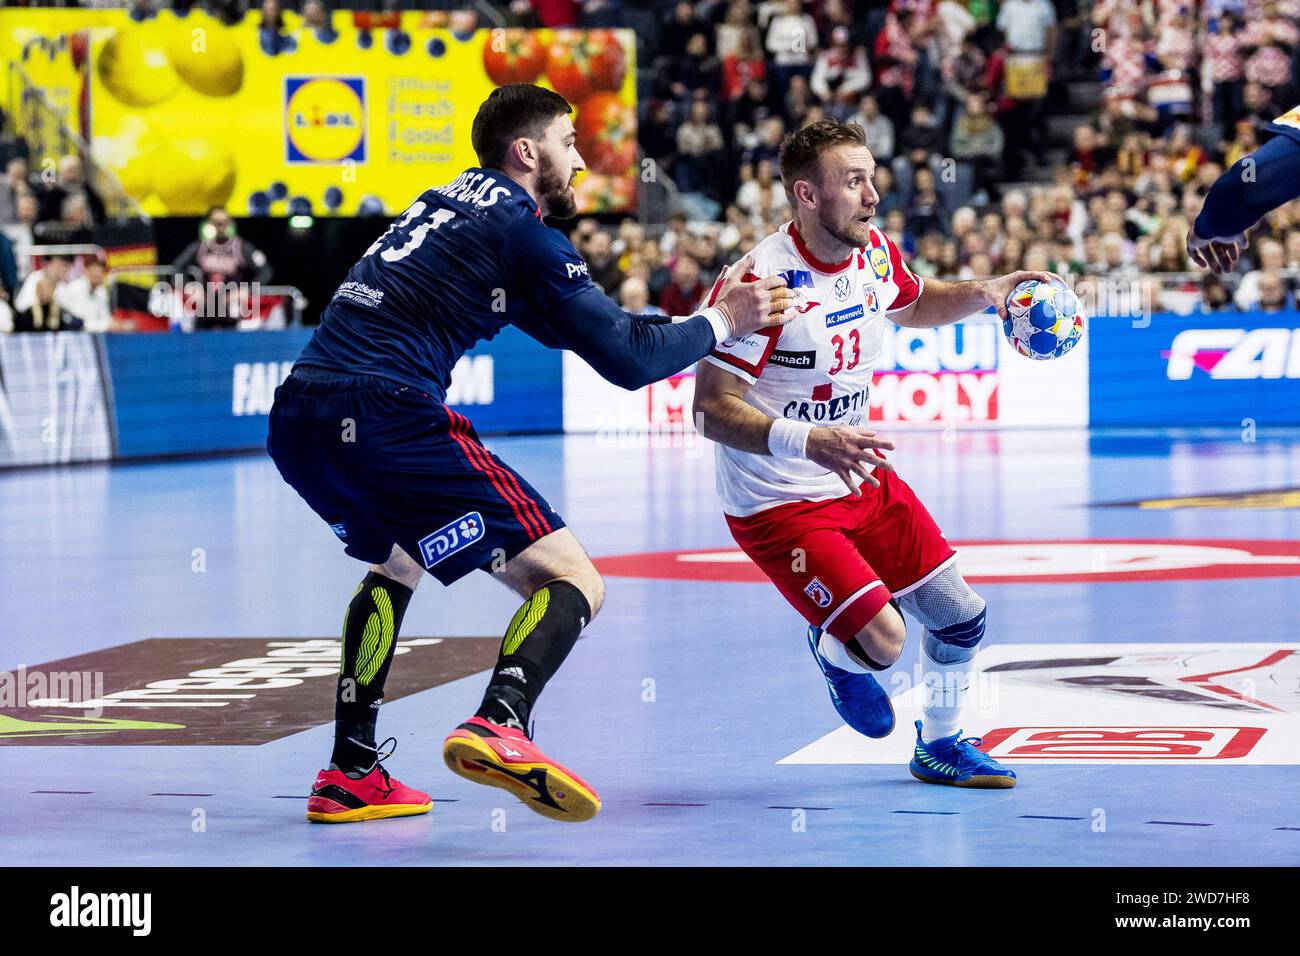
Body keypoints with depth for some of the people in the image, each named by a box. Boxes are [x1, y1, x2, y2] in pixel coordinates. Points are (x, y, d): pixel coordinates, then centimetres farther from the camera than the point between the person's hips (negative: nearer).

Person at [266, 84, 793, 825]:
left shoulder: (451, 203, 27)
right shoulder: (522, 229, 2)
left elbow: (567, 325, 37)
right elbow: (626, 359, -1)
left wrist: (692, 321, 36)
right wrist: (720, 323, 15)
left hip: (296, 417, 9)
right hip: (383, 413, -9)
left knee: (397, 559, 37)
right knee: (574, 583, -4)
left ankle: (351, 772, 28)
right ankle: (500, 724, -33)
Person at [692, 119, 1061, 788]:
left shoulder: (876, 254, -2)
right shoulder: (762, 282, -26)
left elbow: (912, 306, 23)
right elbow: (712, 411, -25)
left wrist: (986, 294, 5)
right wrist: (810, 443, -38)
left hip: (862, 480, 7)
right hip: (778, 501, -7)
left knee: (961, 616, 7)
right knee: (882, 641, -18)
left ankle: (939, 746, 34)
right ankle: (833, 651, 20)